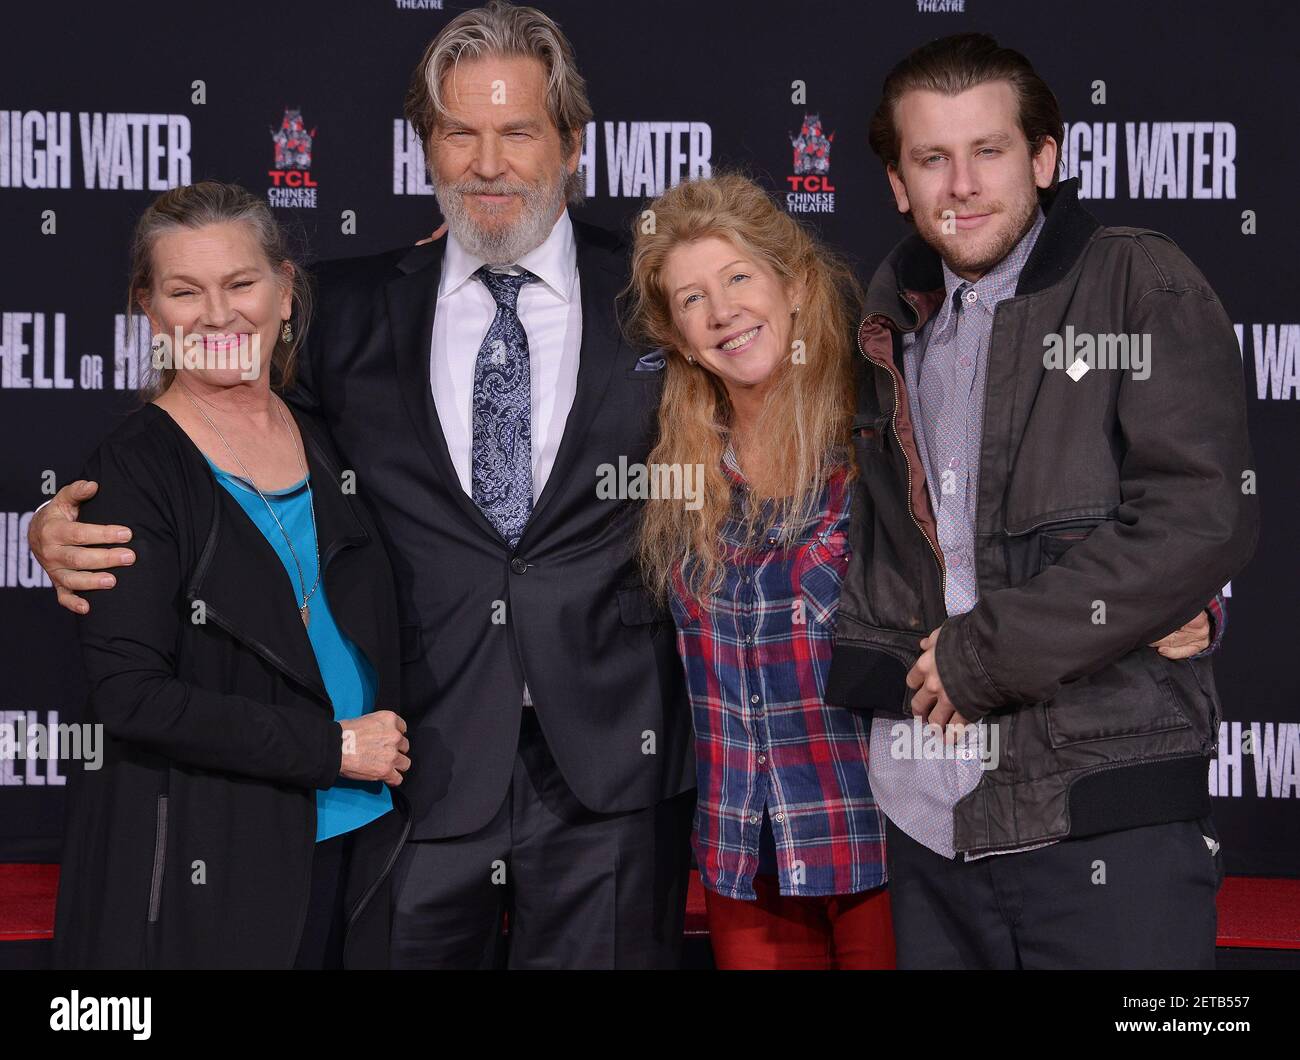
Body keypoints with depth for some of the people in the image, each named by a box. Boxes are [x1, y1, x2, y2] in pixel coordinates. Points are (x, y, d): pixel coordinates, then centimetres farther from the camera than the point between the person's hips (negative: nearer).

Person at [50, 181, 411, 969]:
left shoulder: (324, 447, 8)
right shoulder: (135, 467, -9)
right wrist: (332, 747, -16)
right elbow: (131, 693, -17)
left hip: (357, 847, 5)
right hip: (201, 871, -5)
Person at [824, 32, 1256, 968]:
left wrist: (987, 652, -12)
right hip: (926, 816, 5)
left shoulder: (1143, 286, -3)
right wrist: (906, 660, -3)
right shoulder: (895, 328, 14)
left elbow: (1203, 522, -13)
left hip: (1107, 815, -5)